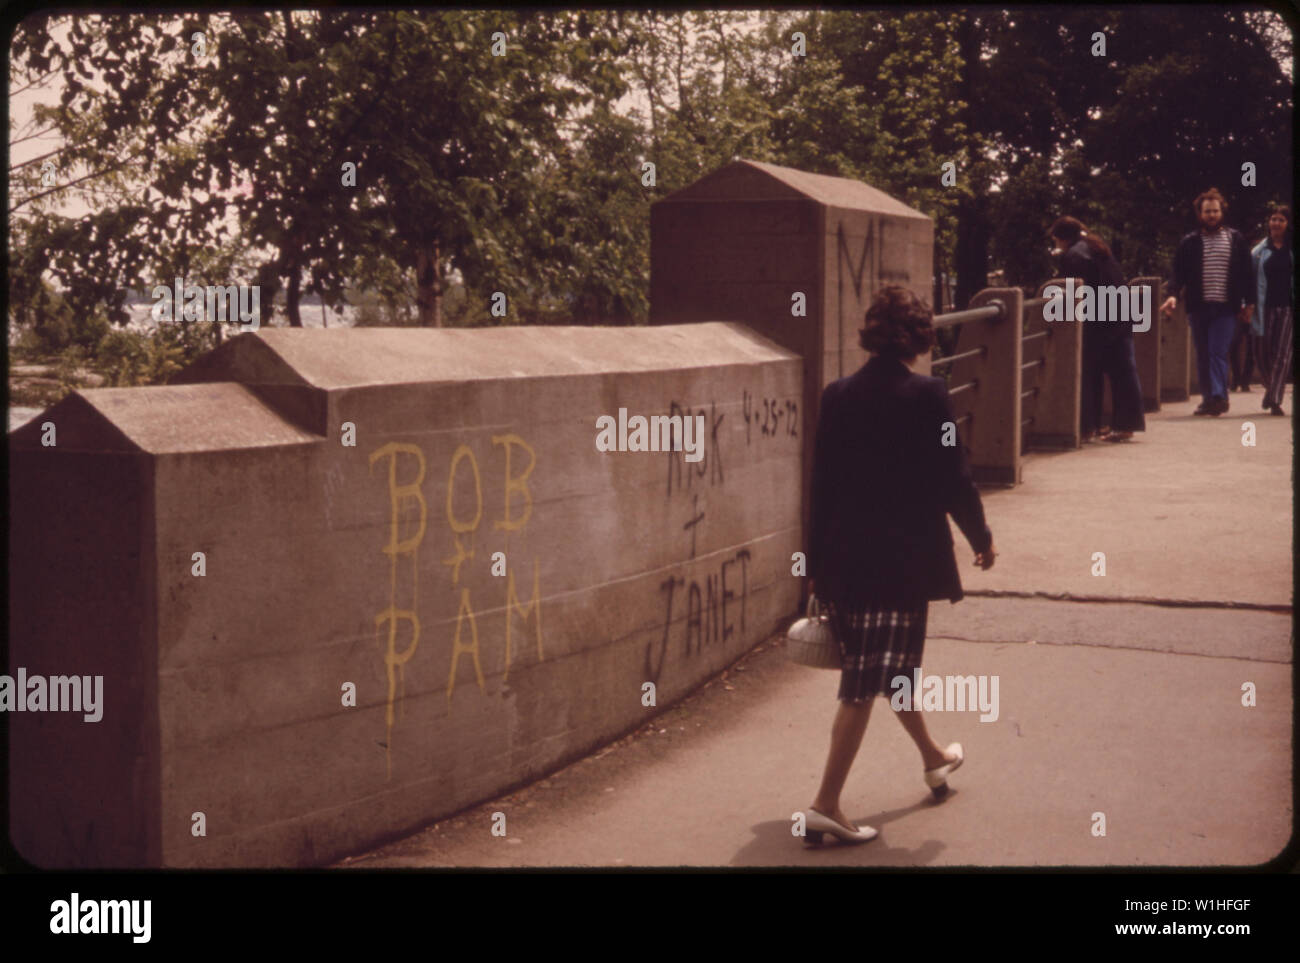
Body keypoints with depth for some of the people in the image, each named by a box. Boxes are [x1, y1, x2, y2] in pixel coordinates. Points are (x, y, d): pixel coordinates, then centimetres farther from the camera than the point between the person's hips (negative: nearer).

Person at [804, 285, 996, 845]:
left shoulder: (838, 395, 2)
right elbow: (953, 479, -10)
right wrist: (981, 538, 7)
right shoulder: (926, 395, -13)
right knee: (866, 684, -3)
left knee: (891, 663, 23)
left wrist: (818, 564, 12)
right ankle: (826, 805, -4)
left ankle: (934, 758, 45)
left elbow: (821, 483, 5)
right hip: (902, 560, -6)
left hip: (844, 562, 6)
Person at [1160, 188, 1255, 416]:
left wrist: (1249, 303, 5)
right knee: (1203, 355, 7)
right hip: (1198, 307, 2)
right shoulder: (1189, 243, 7)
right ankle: (1209, 399, 15)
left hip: (1225, 307, -2)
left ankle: (1218, 396, -20)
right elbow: (1179, 272, 5)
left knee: (1218, 352, -14)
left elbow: (1247, 273, 9)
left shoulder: (1236, 239, 6)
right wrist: (1174, 294, -13)